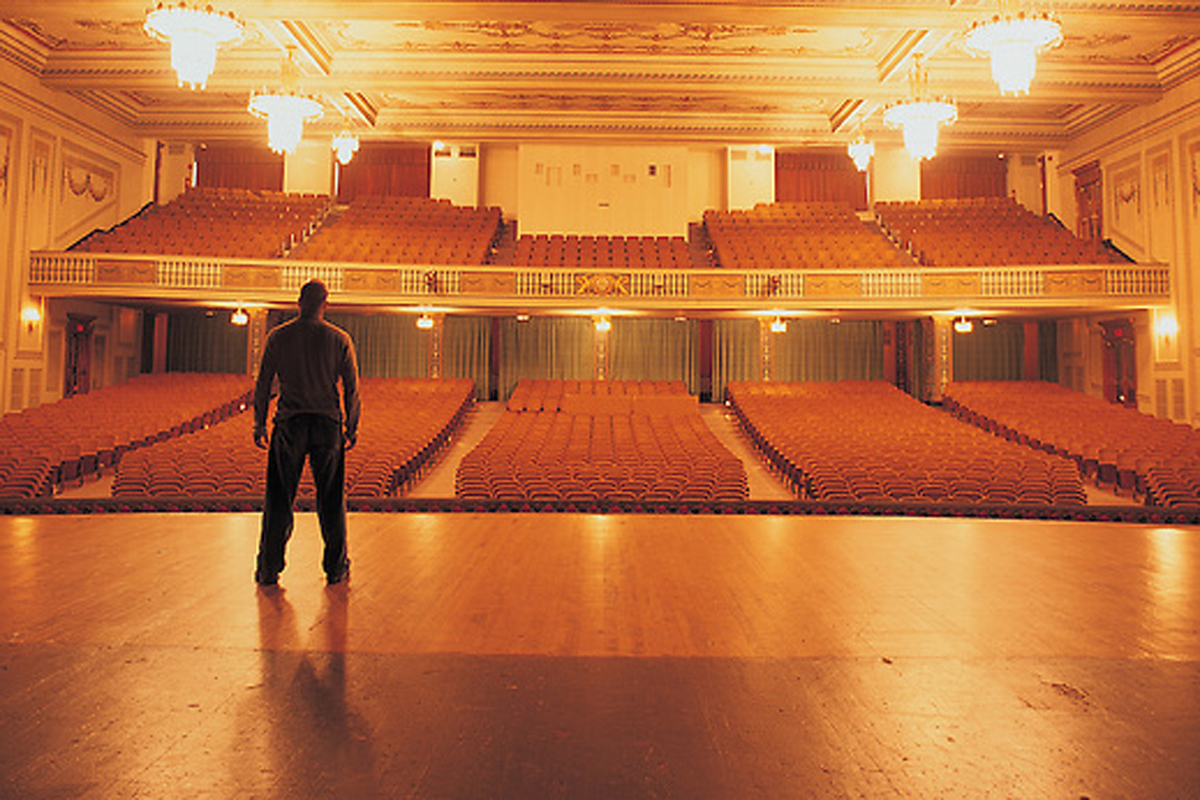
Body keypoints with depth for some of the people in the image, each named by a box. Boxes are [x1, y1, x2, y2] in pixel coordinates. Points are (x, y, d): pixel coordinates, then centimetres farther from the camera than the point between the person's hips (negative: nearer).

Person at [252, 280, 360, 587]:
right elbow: (351, 387, 1)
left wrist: (259, 424, 10)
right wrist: (352, 427, 8)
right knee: (331, 501, 8)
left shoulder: (278, 337, 3)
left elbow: (262, 383, 4)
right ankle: (336, 568, 15)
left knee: (279, 500, 8)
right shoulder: (339, 339, 1)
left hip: (290, 423, 0)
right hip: (327, 423, 0)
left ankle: (268, 568, 13)